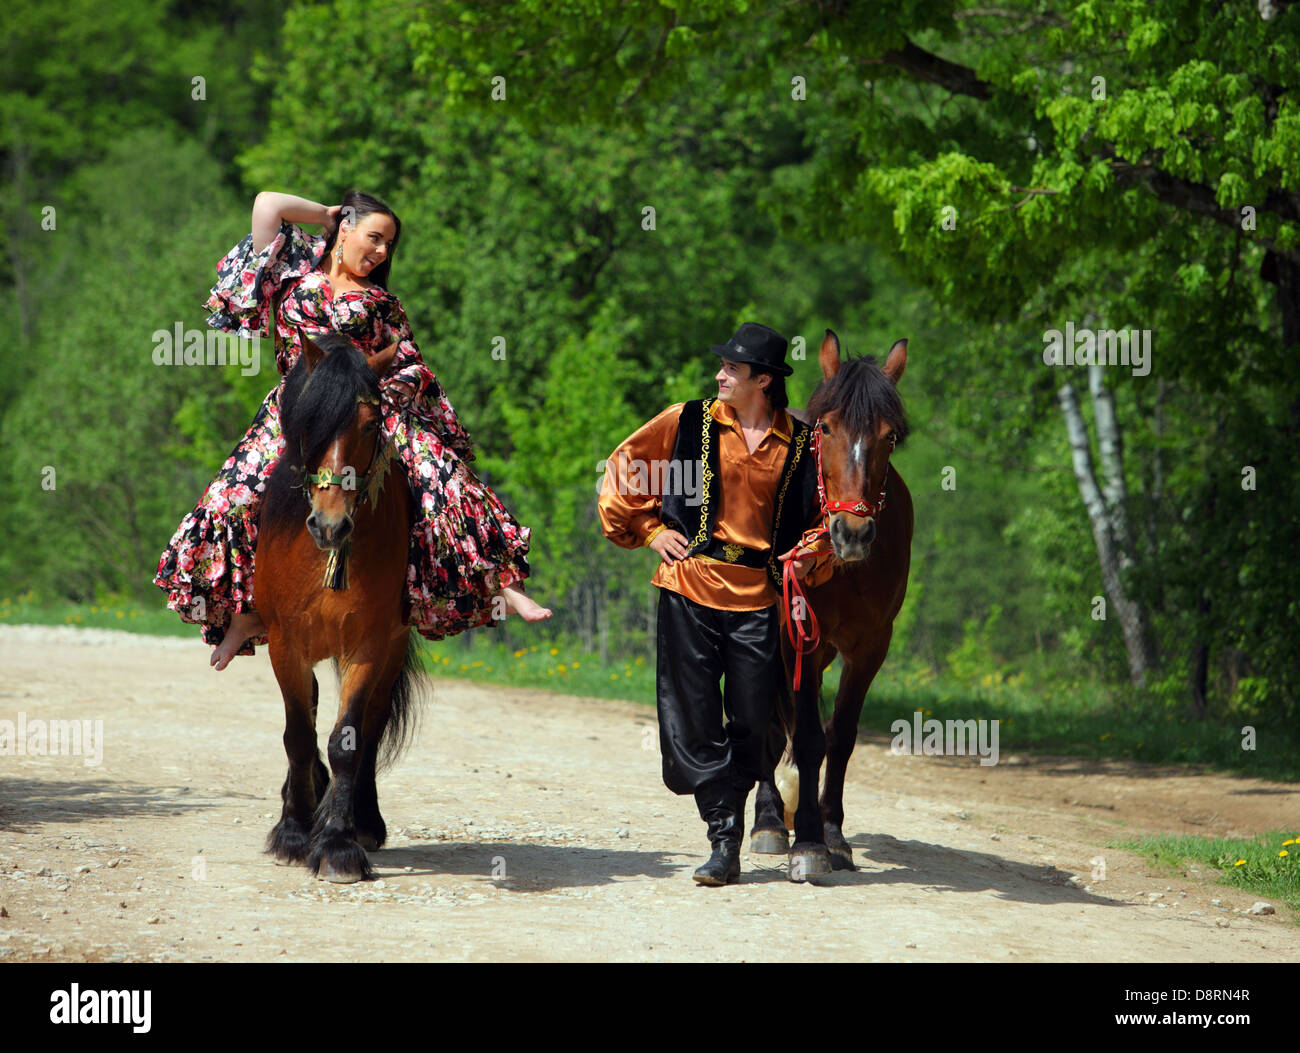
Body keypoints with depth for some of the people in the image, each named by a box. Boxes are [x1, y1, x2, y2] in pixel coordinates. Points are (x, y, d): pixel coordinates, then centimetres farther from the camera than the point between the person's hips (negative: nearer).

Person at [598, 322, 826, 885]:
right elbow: (623, 468, 15)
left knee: (756, 721, -2)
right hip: (691, 589, 0)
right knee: (692, 720, -3)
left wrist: (808, 553, 2)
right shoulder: (687, 422, 4)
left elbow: (822, 511, 19)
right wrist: (649, 528, 7)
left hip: (759, 597, 0)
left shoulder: (801, 445, 5)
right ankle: (724, 840, 2)